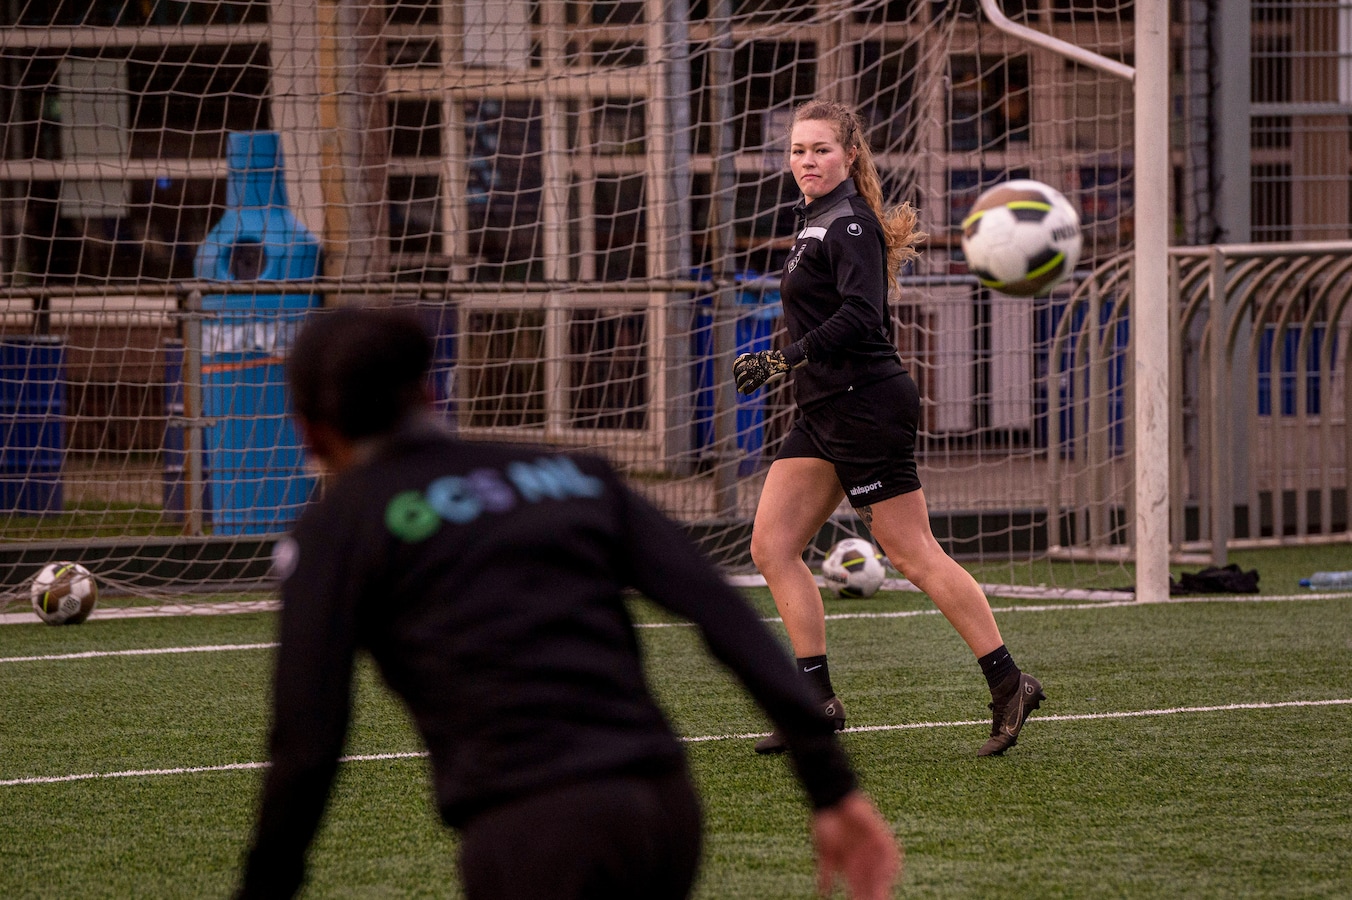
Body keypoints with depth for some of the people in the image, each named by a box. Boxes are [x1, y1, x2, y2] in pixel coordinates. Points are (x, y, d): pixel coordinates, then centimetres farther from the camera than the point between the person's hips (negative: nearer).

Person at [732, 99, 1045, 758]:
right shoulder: (817, 221, 15)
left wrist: (784, 360, -30)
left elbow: (860, 314, -25)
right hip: (825, 412, 10)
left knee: (912, 555, -7)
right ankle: (817, 699, 3)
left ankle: (1008, 684, -1)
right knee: (771, 548, 3)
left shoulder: (849, 223, -13)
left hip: (865, 403, -10)